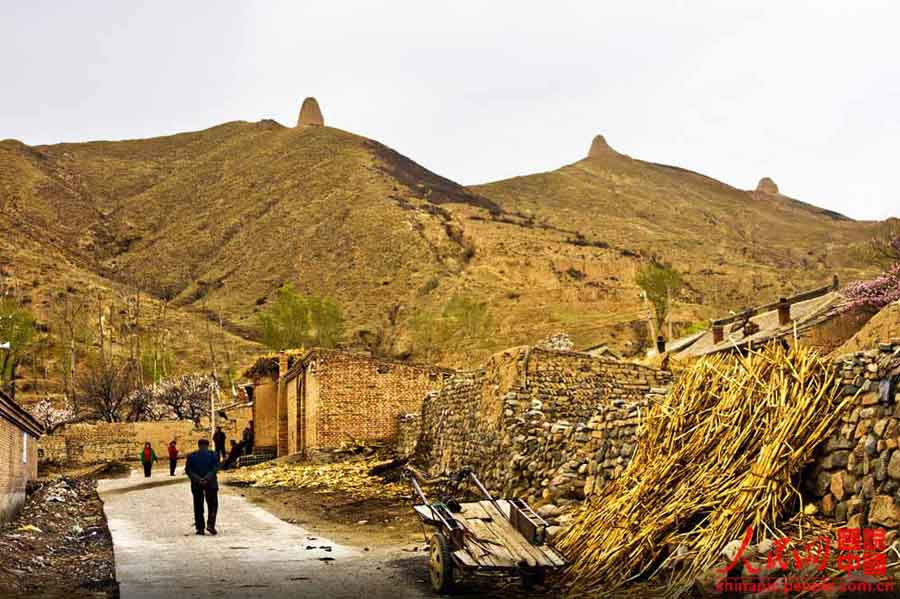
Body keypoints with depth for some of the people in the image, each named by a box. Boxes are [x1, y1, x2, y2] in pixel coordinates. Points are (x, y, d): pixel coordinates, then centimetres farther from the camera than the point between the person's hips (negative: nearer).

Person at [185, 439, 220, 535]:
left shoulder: (191, 456, 7)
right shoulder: (213, 455, 2)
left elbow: (188, 470, -3)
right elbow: (215, 468, -10)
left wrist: (197, 479, -12)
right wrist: (207, 478, -16)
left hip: (196, 484, 2)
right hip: (210, 483, -2)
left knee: (198, 506, 8)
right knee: (212, 505, 8)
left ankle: (200, 528, 4)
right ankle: (210, 525, -9)